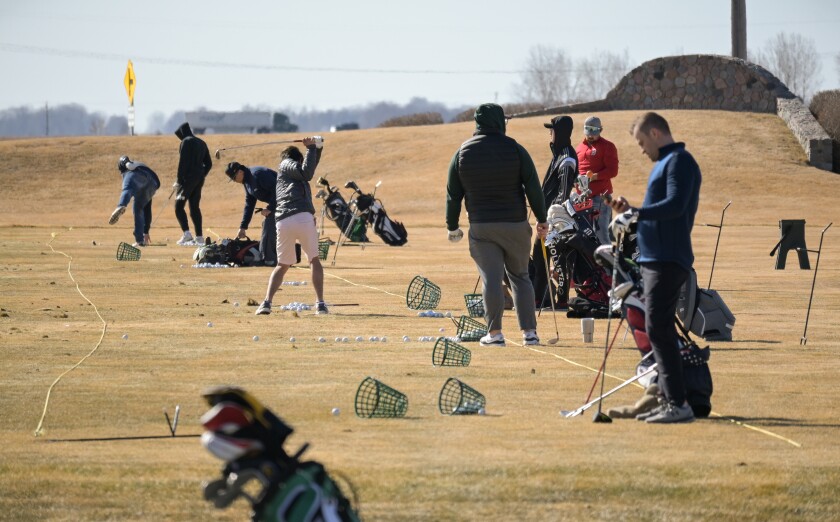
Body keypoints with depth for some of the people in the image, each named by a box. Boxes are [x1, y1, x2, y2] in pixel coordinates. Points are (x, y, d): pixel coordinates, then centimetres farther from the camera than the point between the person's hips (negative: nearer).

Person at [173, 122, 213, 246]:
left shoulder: (186, 142, -9)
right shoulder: (201, 143, 16)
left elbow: (183, 163, -15)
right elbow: (209, 164, 18)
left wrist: (179, 181, -14)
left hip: (188, 178, -8)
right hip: (199, 178, 8)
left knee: (179, 206, -4)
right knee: (195, 207, 11)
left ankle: (186, 234, -19)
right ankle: (199, 237, 6)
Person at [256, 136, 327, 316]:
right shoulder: (286, 164, 13)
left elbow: (309, 168, 41)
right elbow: (307, 173, -4)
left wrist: (317, 147, 30)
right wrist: (311, 148, 5)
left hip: (283, 222, 5)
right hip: (303, 218, -5)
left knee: (282, 265, 15)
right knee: (314, 260, 9)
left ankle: (267, 302, -3)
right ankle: (320, 303, 2)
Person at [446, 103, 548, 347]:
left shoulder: (462, 153, 2)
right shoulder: (514, 149, -3)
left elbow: (453, 194, 6)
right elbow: (533, 187, -4)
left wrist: (452, 227, 15)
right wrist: (542, 220, 3)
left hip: (481, 226, 0)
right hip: (515, 224, 0)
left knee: (491, 278, -1)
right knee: (520, 276, 11)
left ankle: (494, 332, -5)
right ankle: (529, 331, 8)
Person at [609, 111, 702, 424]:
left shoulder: (679, 161, -10)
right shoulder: (664, 162, 22)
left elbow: (675, 205, -24)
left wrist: (636, 214, -25)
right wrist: (632, 212, 16)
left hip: (668, 260, -11)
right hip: (654, 258, 11)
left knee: (658, 329, -14)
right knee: (658, 331, 13)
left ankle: (678, 404, -16)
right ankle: (669, 401, 16)